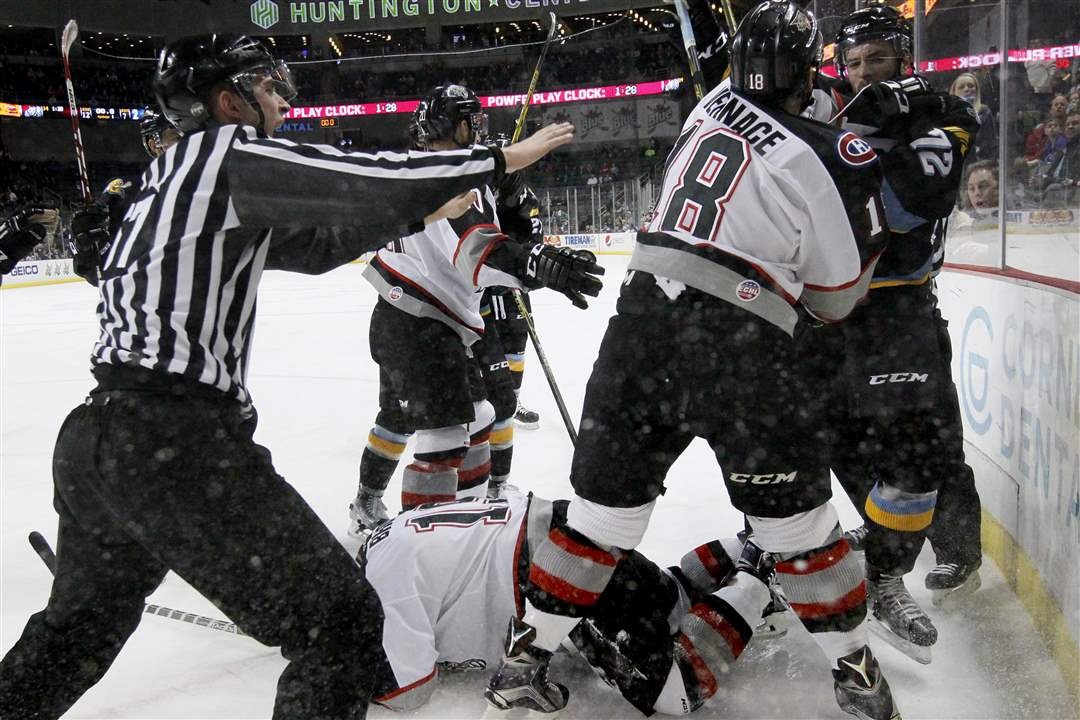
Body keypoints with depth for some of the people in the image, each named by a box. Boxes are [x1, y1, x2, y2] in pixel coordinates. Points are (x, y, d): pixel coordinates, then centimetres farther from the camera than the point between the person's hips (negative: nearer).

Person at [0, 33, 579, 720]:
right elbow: (363, 182, -12)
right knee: (341, 622, -3)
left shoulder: (171, 173, 22)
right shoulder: (227, 148, -3)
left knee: (80, 623, 33)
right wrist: (502, 157, -4)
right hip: (179, 443, -10)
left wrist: (423, 209, 25)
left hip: (94, 435, 10)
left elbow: (314, 243, 23)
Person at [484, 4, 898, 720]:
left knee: (605, 503, 13)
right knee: (796, 517, 12)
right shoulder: (827, 159, -3)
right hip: (742, 344, -5)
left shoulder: (713, 104, 13)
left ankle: (526, 657, 21)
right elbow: (834, 299, 6)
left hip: (642, 318, 5)